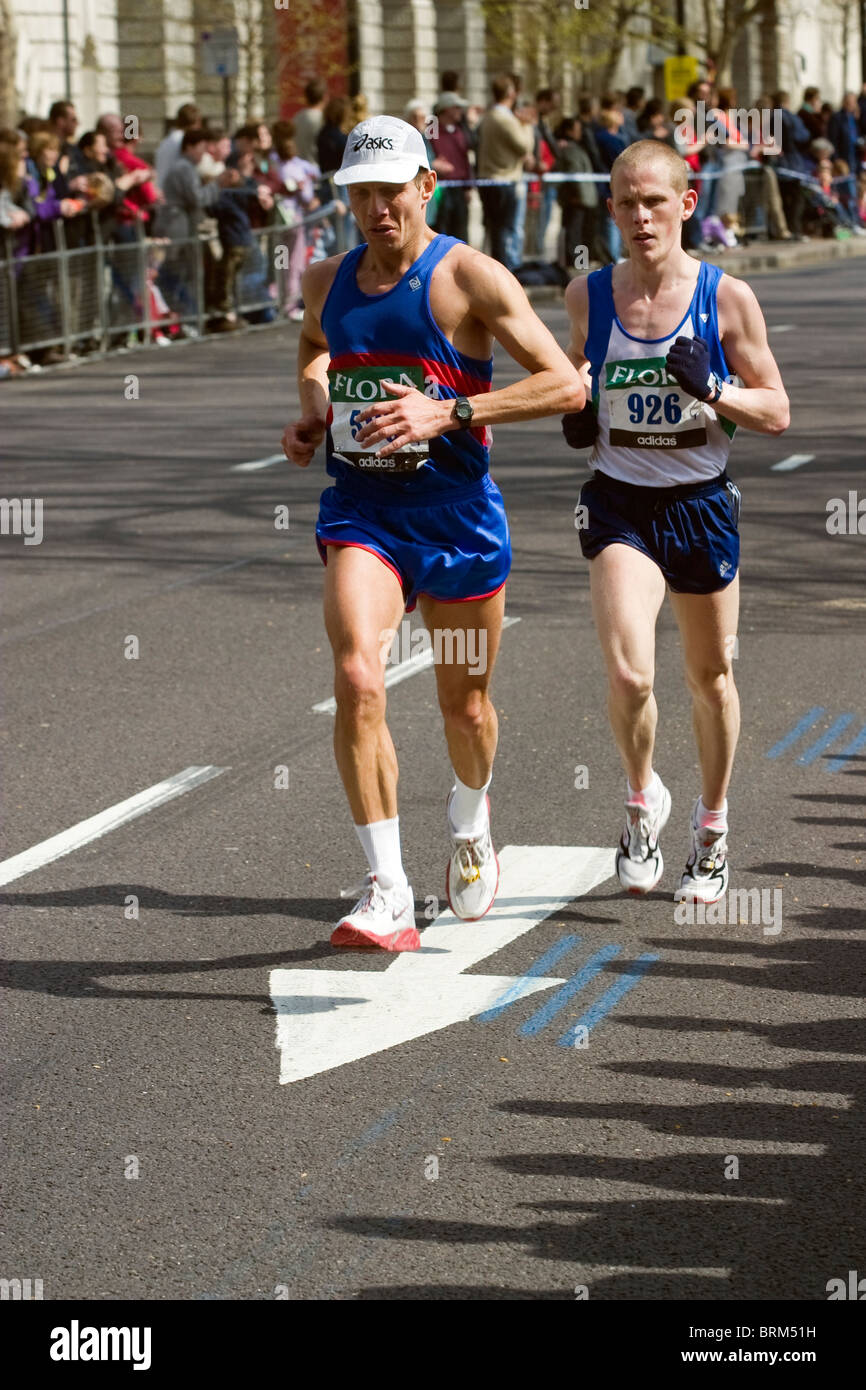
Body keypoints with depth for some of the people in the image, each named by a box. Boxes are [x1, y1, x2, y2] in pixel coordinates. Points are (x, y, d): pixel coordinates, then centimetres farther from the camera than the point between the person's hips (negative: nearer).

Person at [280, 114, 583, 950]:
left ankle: (469, 825, 48)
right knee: (356, 677, -22)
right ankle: (387, 895, -19)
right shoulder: (326, 282, 6)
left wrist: (447, 412, -23)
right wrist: (312, 410, 11)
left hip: (458, 513, -2)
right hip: (361, 512, 2)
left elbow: (566, 385, -14)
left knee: (465, 705, 13)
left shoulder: (469, 277, -10)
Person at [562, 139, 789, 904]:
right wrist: (574, 411, -2)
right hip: (620, 504, 0)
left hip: (701, 504, 0)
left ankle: (712, 826, 35)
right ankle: (642, 798, 10)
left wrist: (713, 390, -21)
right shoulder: (588, 295, 0)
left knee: (710, 675, 13)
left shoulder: (727, 298, -6)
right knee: (629, 673, -19)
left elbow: (776, 413, -3)